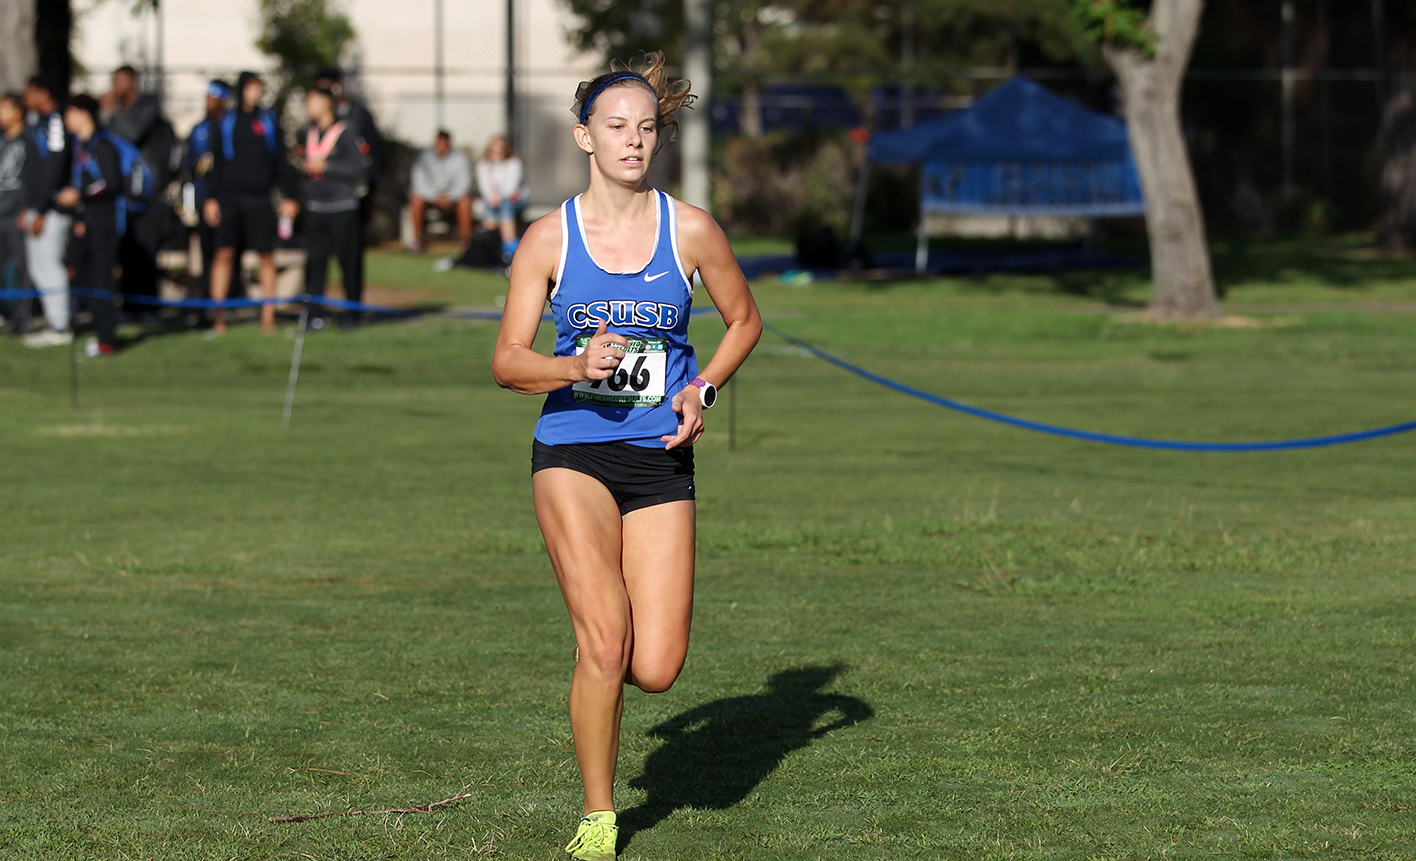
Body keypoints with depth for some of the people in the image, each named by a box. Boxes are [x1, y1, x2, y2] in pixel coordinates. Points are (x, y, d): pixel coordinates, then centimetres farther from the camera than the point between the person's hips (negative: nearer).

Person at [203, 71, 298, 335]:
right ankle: (218, 316, 0)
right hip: (230, 199, 0)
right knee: (224, 254, -4)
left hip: (261, 199, 0)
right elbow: (215, 162, 7)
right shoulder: (226, 122, 7)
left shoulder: (269, 120, 8)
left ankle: (268, 315, 3)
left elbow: (281, 160, 9)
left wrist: (289, 196, 3)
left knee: (267, 255, -2)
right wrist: (211, 198, -1)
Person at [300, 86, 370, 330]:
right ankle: (315, 314, 3)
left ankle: (351, 314, 9)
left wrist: (325, 166, -14)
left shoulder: (346, 134, -7)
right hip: (315, 207, 5)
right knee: (315, 260, 0)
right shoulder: (308, 133, 13)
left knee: (348, 260, 0)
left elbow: (358, 167, -13)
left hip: (343, 208, -5)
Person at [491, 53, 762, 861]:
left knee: (657, 668, -6)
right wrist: (576, 366, -19)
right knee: (604, 640, -18)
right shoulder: (549, 238, -2)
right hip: (572, 450, -1)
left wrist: (702, 391, -1)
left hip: (661, 458, 2)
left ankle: (599, 668, 33)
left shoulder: (692, 231, -1)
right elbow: (508, 363, 0)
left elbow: (745, 322, 15)